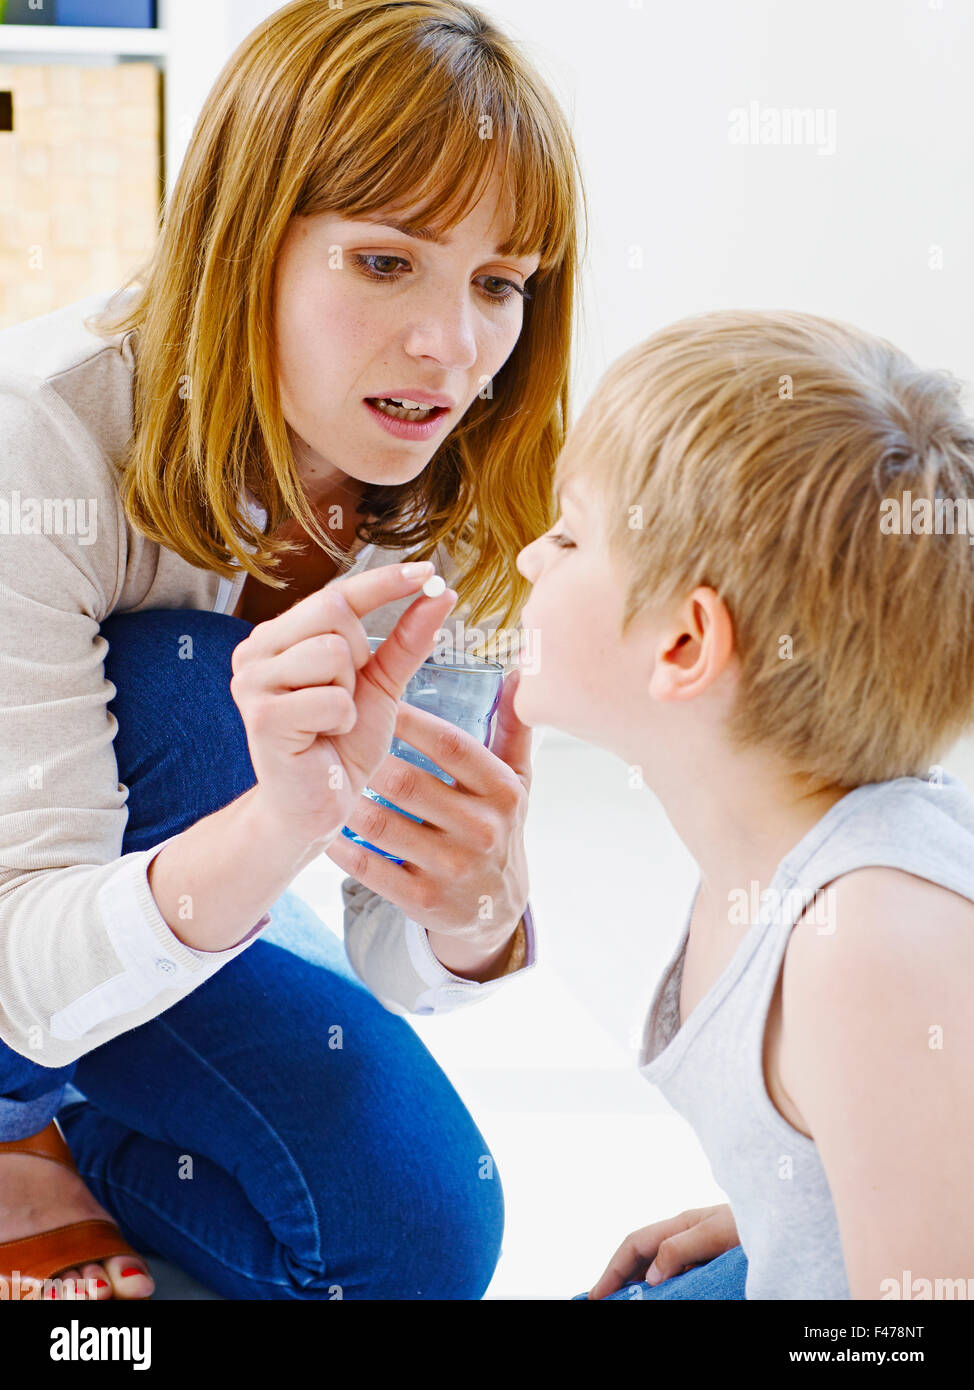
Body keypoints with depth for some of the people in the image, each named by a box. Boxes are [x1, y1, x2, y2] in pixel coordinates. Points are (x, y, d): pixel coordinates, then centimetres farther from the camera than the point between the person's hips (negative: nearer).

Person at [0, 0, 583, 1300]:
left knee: (419, 1232, -12)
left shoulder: (464, 513, -17)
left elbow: (394, 961, -15)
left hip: (160, 907, 5)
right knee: (185, 691, -33)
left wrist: (479, 911, -41)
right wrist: (276, 824, -55)